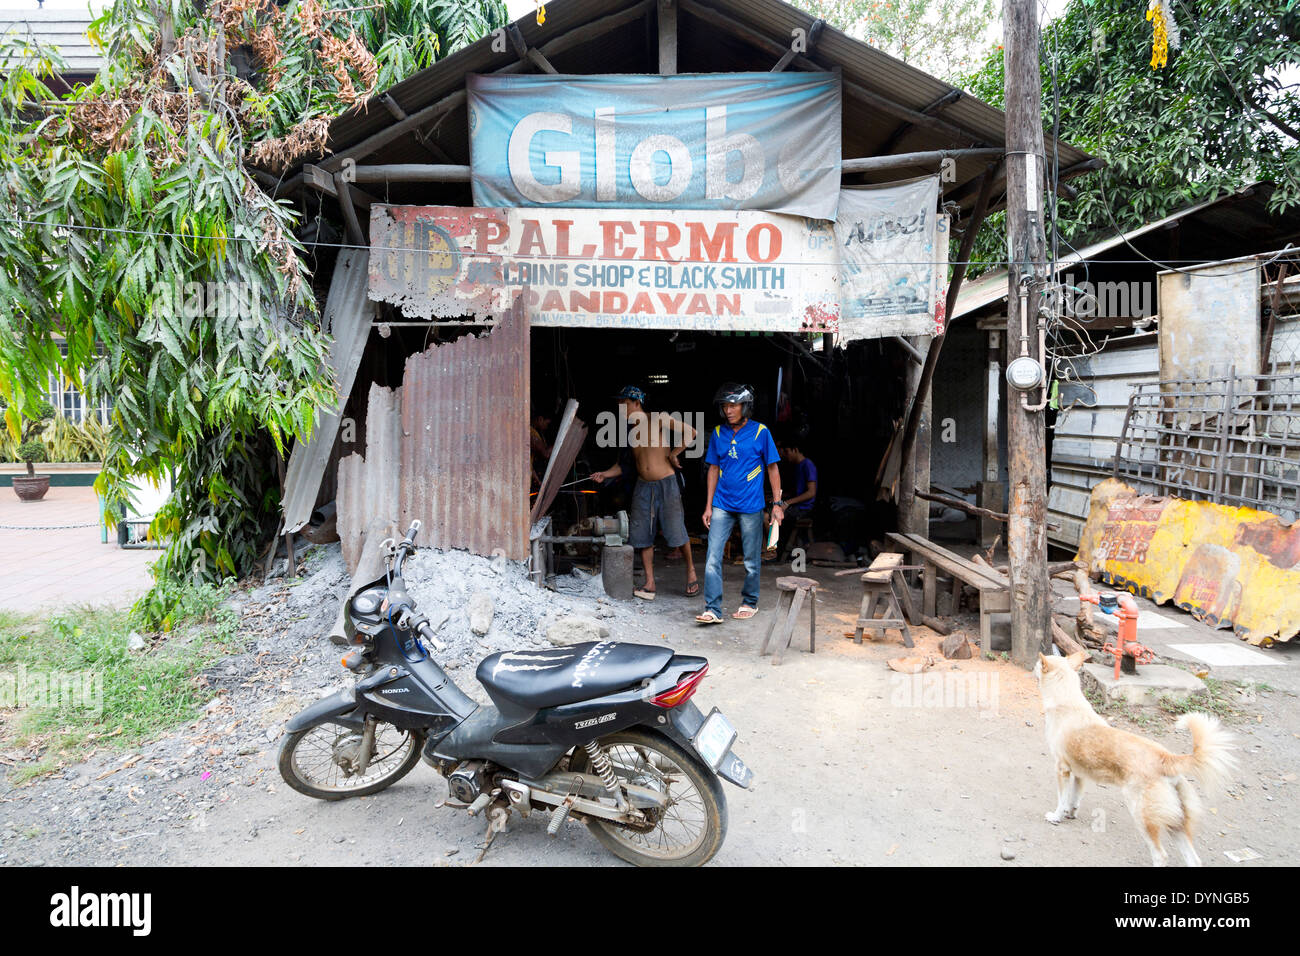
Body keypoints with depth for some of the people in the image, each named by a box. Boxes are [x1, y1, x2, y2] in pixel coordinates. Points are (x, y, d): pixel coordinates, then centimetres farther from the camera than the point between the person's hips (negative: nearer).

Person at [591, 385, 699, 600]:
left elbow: (690, 432, -6)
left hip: (666, 484, -6)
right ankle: (649, 584, 10)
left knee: (676, 531, -5)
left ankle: (691, 571, 18)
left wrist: (674, 453, -4)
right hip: (643, 486, 6)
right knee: (642, 535, 2)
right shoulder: (629, 431, 12)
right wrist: (605, 474, 4)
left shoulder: (658, 419, -5)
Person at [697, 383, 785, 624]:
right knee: (712, 558, -6)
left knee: (751, 561, 9)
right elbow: (713, 469, 11)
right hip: (722, 505, 3)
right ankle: (713, 610, -2)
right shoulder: (718, 433, 6)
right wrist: (708, 506, 8)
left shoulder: (760, 432, -4)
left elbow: (773, 468, 1)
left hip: (751, 507, -2)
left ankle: (750, 603, 27)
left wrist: (778, 503, -3)